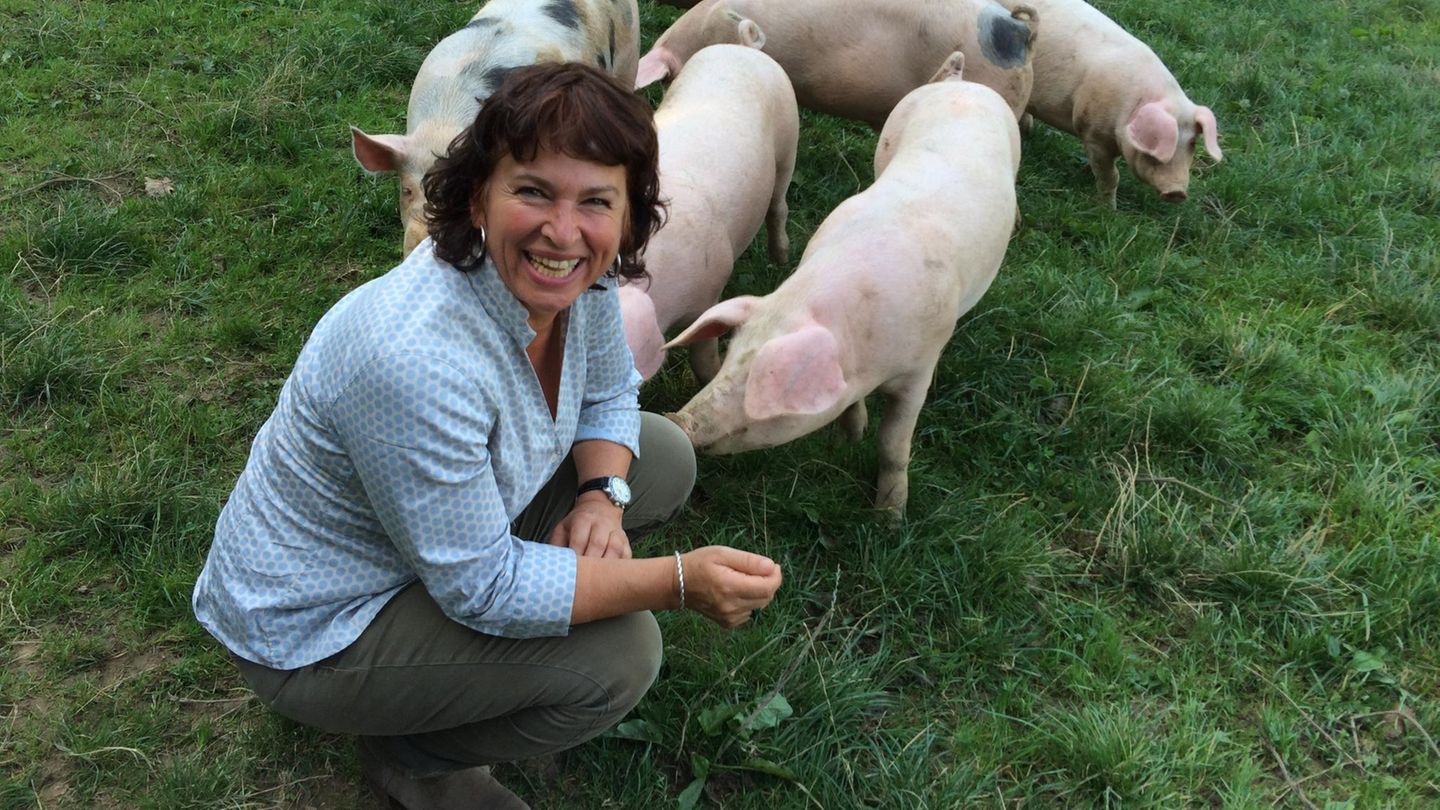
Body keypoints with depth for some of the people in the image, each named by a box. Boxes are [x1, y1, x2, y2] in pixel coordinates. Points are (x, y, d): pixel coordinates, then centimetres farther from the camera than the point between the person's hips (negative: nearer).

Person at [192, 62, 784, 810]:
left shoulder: (572, 272, -15)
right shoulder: (418, 360, -38)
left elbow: (608, 395, 5)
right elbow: (482, 588, -29)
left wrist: (603, 492, -15)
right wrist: (677, 581, -30)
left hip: (445, 523, 8)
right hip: (311, 632, -8)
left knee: (664, 460, 4)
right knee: (617, 653, -22)